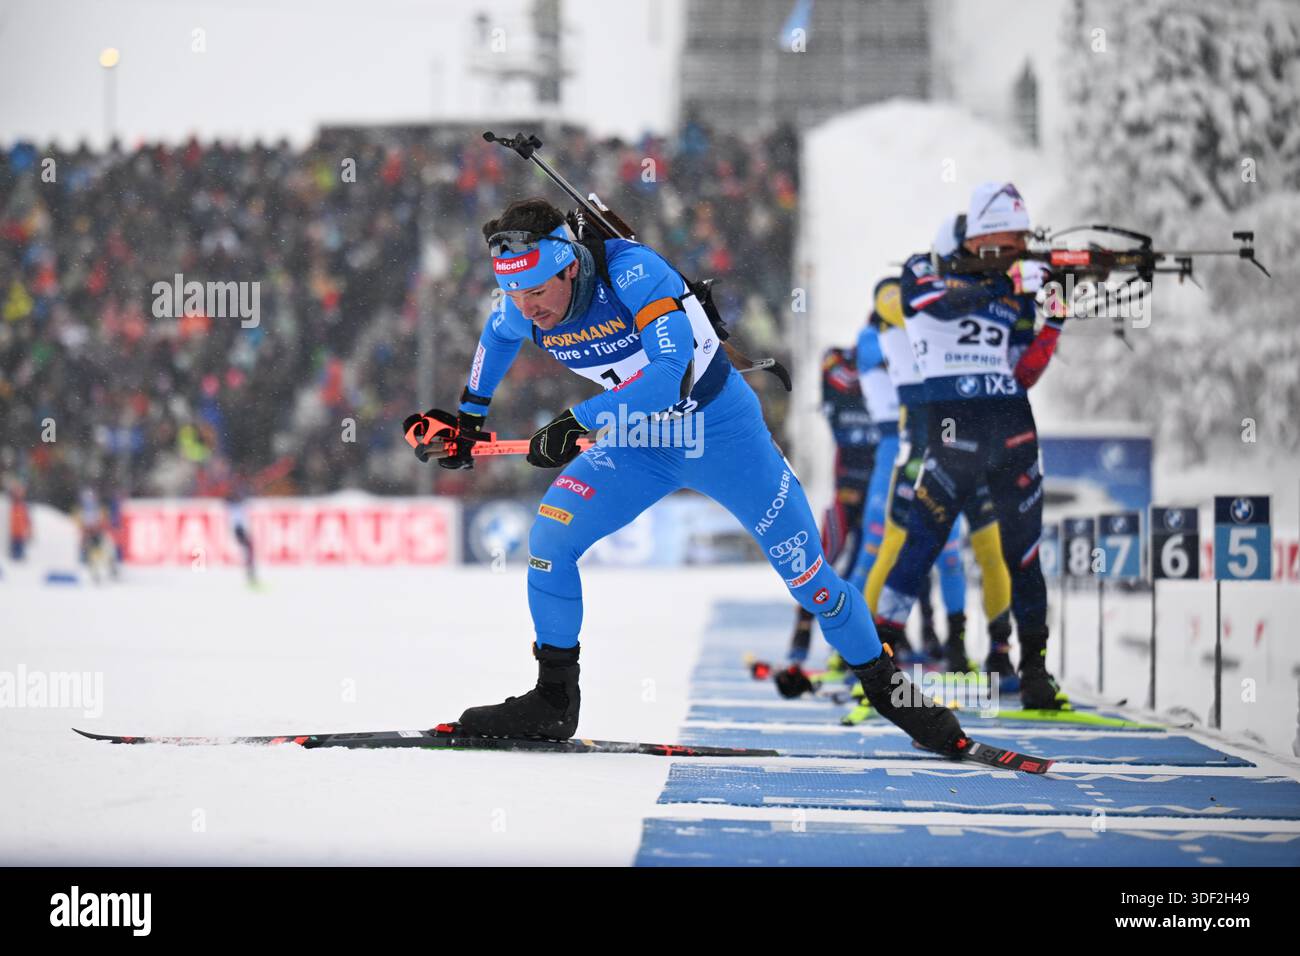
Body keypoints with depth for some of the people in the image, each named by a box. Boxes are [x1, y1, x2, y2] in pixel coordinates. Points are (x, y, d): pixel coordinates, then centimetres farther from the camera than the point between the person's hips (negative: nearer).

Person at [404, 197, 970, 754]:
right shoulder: (522, 312, -13)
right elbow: (497, 334, 13)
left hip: (722, 430, -5)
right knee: (549, 538, -13)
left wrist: (576, 423, -41)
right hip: (639, 443, 5)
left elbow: (672, 371, -40)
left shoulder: (631, 270, -32)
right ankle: (554, 701, 0)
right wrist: (468, 416, 13)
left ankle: (886, 687, 22)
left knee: (806, 573, 0)